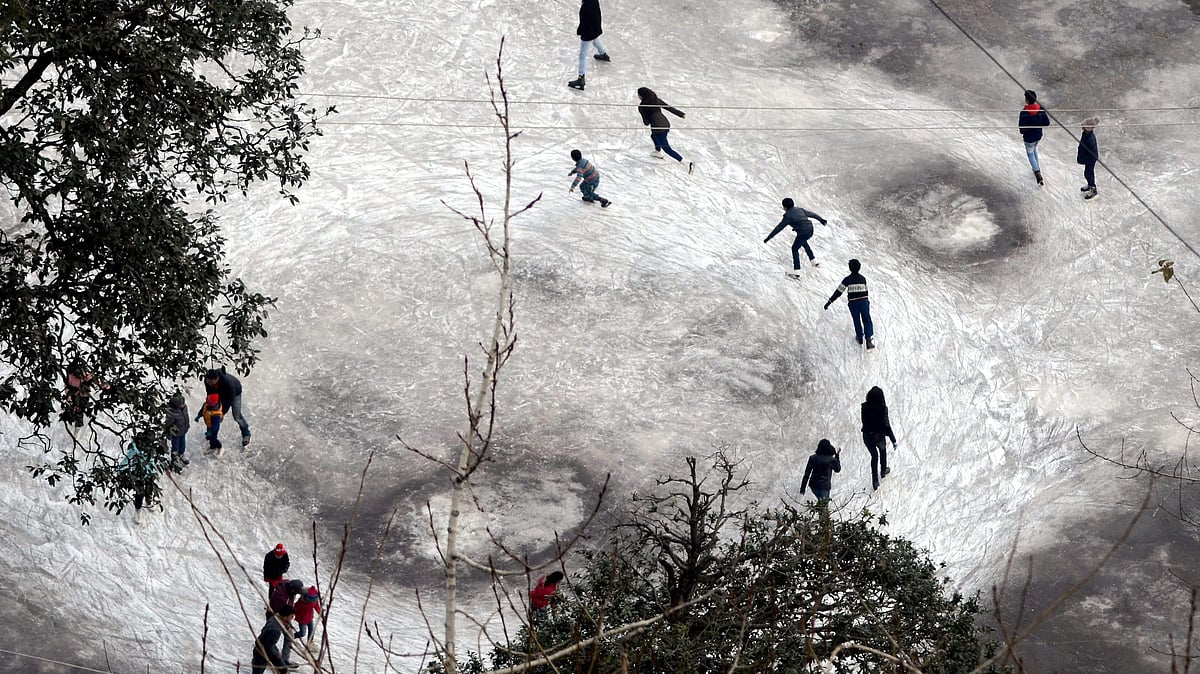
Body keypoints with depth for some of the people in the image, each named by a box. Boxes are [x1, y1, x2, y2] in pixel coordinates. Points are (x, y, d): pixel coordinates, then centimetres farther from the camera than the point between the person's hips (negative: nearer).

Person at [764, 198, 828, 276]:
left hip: (803, 233, -8)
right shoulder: (799, 209, 10)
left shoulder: (788, 216, -10)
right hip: (810, 229, 8)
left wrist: (768, 237, -2)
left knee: (795, 249, 9)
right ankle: (813, 261, 43)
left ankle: (796, 270, 6)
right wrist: (821, 219, 37)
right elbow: (811, 214, 22)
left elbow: (779, 228, -8)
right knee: (804, 242, 36)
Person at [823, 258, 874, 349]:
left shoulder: (847, 280, -6)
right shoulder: (863, 278, 5)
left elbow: (838, 292, -9)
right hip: (864, 301, 2)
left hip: (853, 303, -2)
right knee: (867, 320, 8)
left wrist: (829, 302, -7)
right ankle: (869, 339, -7)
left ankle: (859, 337, 32)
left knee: (856, 320, 18)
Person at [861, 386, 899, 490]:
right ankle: (883, 471, 54)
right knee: (882, 451, 31)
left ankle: (875, 480, 22)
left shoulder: (865, 407, -16)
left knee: (874, 455, 24)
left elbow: (864, 421, 0)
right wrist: (893, 440, -15)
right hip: (879, 436, -2)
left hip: (867, 436, 2)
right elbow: (886, 425, -24)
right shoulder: (882, 409, -26)